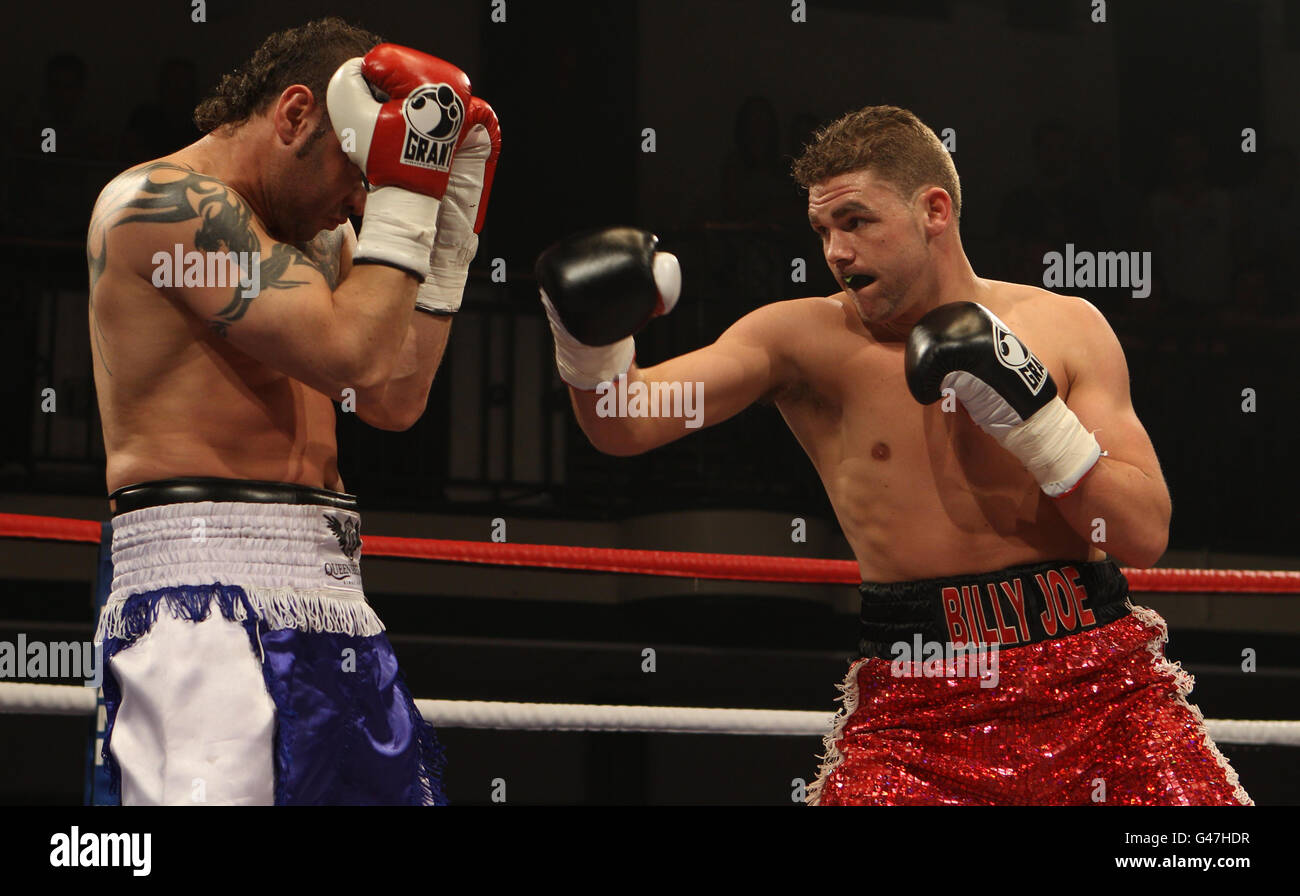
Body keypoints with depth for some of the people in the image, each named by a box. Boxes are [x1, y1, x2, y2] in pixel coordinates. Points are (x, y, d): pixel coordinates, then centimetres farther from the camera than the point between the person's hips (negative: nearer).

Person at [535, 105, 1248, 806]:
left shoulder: (1063, 327, 4)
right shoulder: (804, 339, 1)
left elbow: (1145, 534, -1)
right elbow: (626, 425, -8)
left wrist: (1034, 415, -12)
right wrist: (590, 340, -28)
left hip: (1094, 683, 1)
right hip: (916, 710, -1)